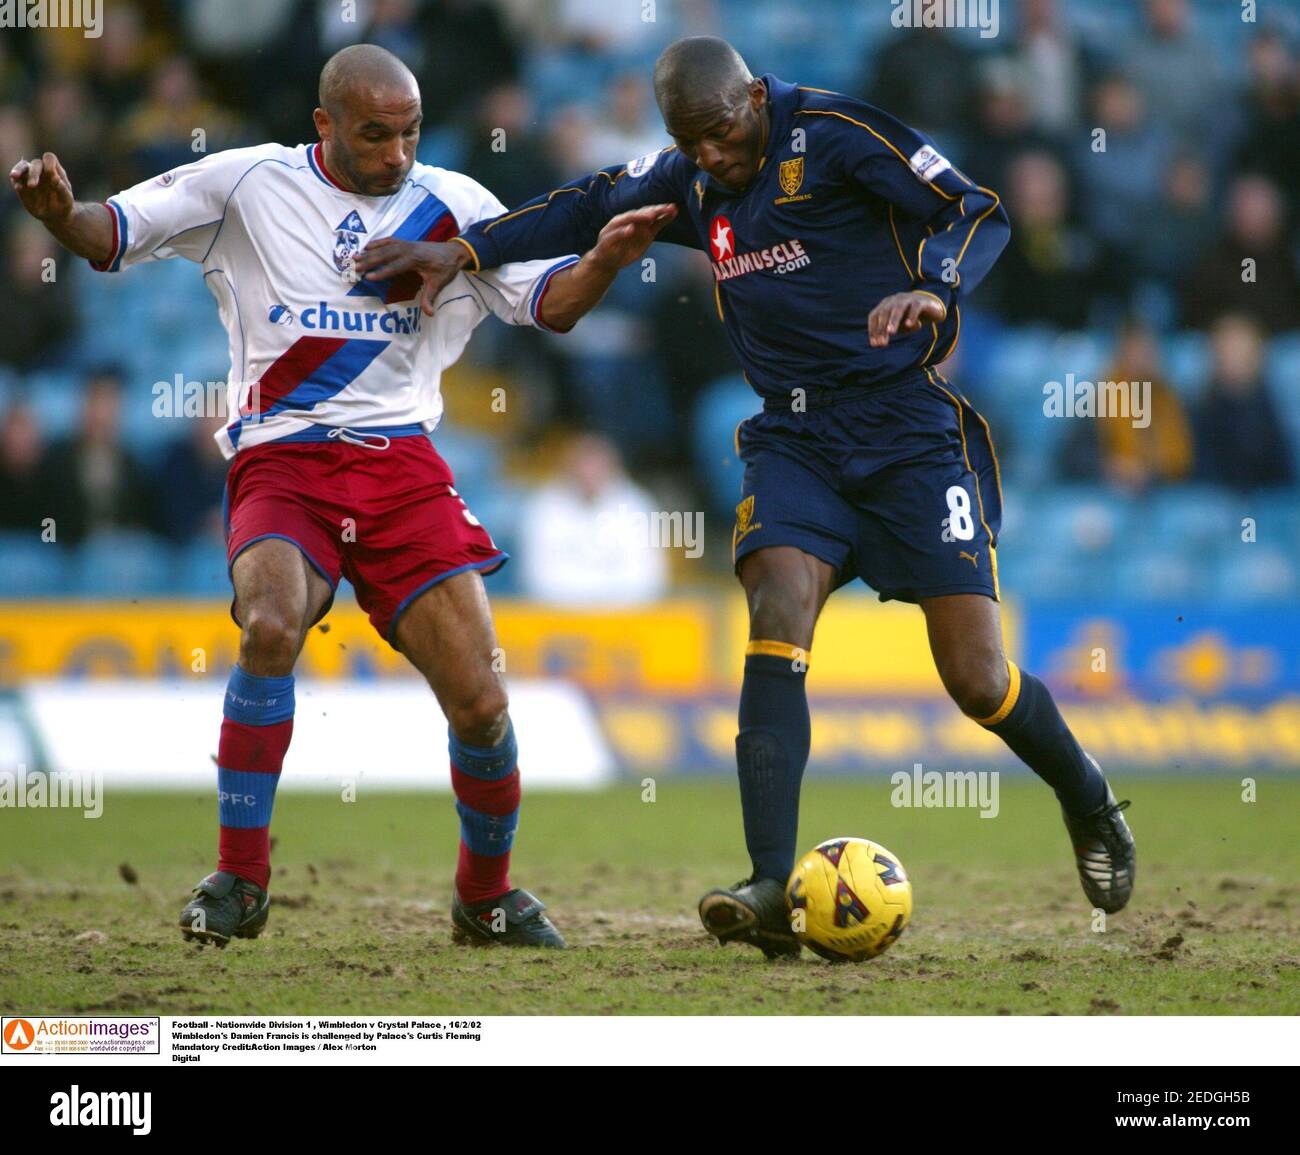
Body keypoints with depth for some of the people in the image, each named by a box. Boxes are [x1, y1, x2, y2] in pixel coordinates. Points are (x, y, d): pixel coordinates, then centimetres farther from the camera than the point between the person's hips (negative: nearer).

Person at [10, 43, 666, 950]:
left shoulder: (453, 205, 7)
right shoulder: (249, 184, 2)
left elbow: (550, 303, 6)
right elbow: (113, 235, 2)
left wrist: (607, 259, -16)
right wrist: (62, 213, -21)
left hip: (403, 467, 2)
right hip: (282, 464, -2)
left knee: (479, 702, -7)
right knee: (272, 626, -32)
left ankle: (488, 896, 20)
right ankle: (239, 880, -16)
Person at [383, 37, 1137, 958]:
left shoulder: (835, 134, -12)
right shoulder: (691, 181, 8)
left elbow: (980, 214, -15)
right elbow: (592, 209, 24)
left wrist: (931, 292, -35)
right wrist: (471, 250, 15)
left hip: (909, 429, -5)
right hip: (795, 439, 5)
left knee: (977, 677, -8)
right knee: (777, 623, -20)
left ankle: (1087, 798, 25)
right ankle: (775, 890, -25)